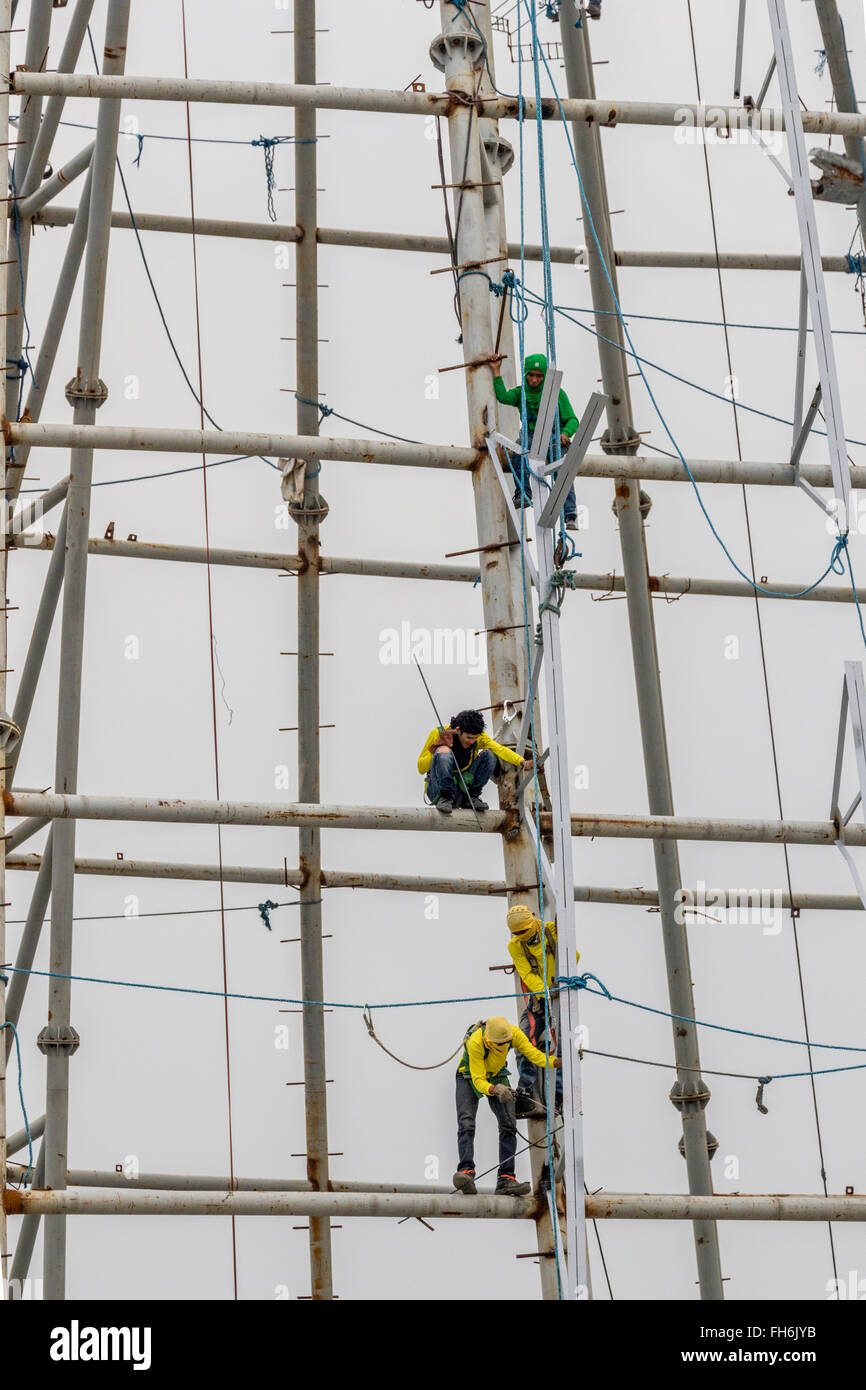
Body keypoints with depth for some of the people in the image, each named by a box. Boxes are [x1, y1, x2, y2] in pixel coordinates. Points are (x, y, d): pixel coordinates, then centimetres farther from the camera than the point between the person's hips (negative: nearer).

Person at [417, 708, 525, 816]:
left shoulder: (479, 736, -4)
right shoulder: (438, 733, -11)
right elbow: (421, 768, -8)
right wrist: (435, 749, -25)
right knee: (444, 751, -28)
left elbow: (499, 749, -21)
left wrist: (520, 761, -39)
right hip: (438, 789, -3)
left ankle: (471, 797, -5)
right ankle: (445, 798, -20)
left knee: (489, 754, -12)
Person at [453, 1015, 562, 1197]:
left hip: (497, 1076, 4)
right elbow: (478, 1080, -38)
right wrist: (494, 1089, -58)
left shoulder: (514, 1033, -27)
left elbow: (533, 1054, -26)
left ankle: (506, 1178, -14)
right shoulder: (475, 1043, -38)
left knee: (508, 1124, -12)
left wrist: (557, 1062, -44)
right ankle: (466, 1171, -33)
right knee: (466, 1124, -24)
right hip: (470, 1077, -3)